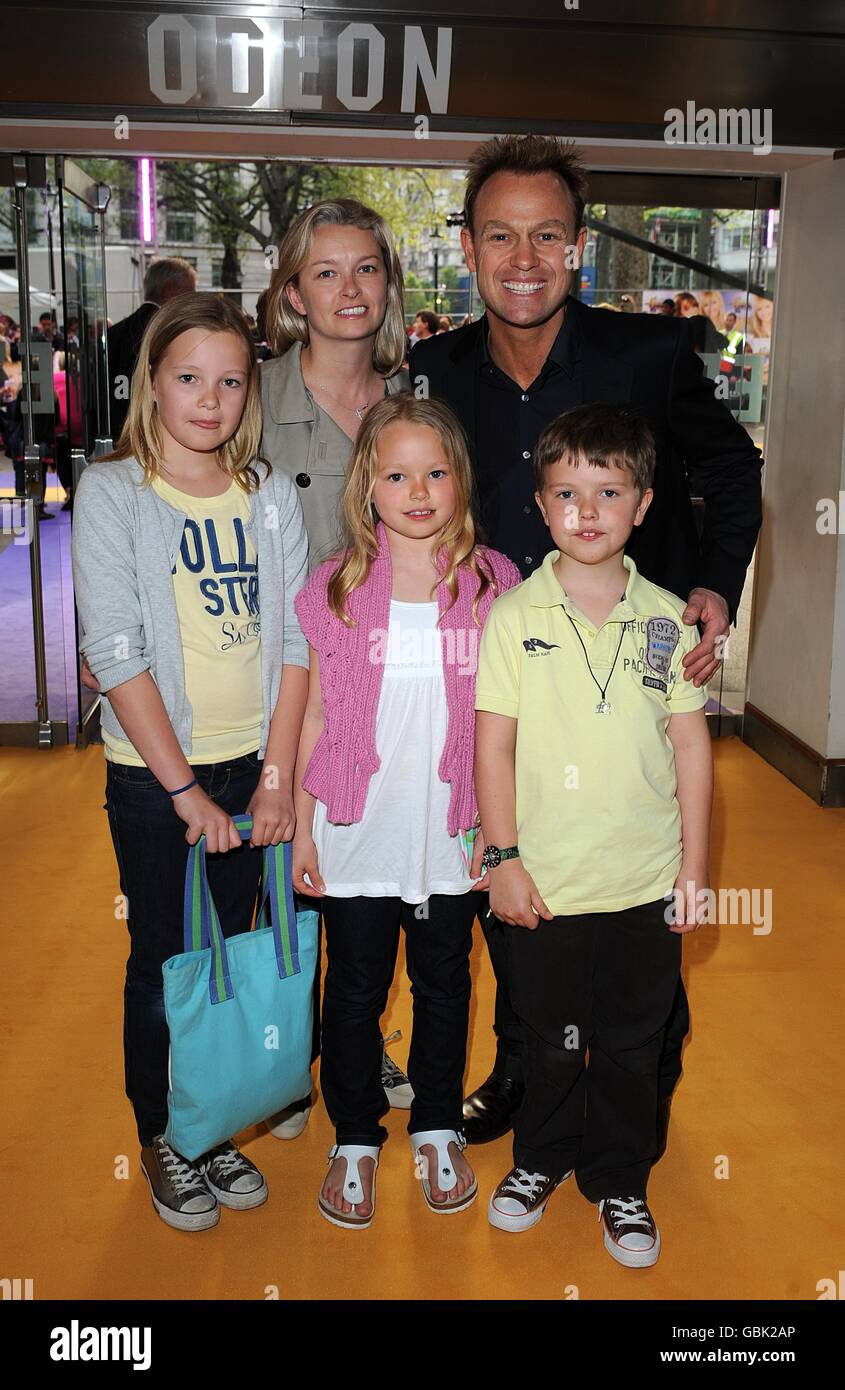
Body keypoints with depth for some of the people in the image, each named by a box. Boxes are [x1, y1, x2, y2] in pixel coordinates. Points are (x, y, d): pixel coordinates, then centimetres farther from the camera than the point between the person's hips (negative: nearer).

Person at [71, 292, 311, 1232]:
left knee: (230, 951, 14)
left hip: (253, 768, 3)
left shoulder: (271, 494, 3)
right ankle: (162, 1138, 31)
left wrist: (277, 776, -6)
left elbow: (295, 639, 0)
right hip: (153, 777, -3)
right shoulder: (110, 492, -7)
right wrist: (185, 789, -15)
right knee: (164, 961, 9)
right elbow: (114, 652, -13)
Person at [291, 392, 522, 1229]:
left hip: (450, 833, 1)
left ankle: (437, 1129, 39)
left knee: (443, 985, 17)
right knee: (355, 990, 13)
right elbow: (315, 715, -1)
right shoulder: (334, 588, -6)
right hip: (356, 834, 0)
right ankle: (355, 1139, 34)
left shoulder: (492, 583, -4)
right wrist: (302, 829, -1)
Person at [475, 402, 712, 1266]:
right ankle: (541, 1160, 41)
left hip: (648, 885, 1)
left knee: (633, 1044, 16)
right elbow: (494, 743, -4)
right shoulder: (514, 616, -5)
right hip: (546, 884, -1)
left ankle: (619, 1182, 37)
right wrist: (503, 857, -8)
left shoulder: (667, 619, -1)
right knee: (550, 1039, 16)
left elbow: (692, 745, 2)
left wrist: (695, 868, 1)